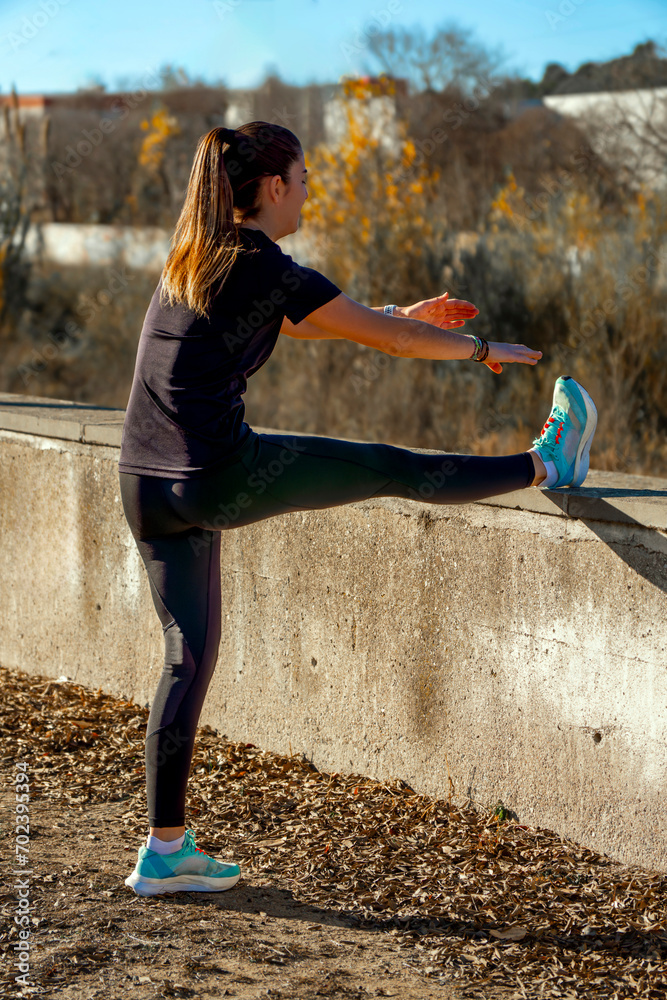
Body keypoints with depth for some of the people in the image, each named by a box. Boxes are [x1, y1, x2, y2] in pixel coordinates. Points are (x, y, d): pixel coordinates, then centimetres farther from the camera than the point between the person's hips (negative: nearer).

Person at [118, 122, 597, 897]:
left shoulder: (194, 259, 14)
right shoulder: (268, 271, -11)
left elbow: (295, 324, 28)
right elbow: (389, 339, -3)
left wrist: (406, 316, 30)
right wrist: (484, 351, 13)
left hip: (146, 486, 8)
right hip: (219, 478, -8)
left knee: (188, 656, 13)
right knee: (391, 468, 9)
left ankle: (165, 850, 17)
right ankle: (547, 463, 28)